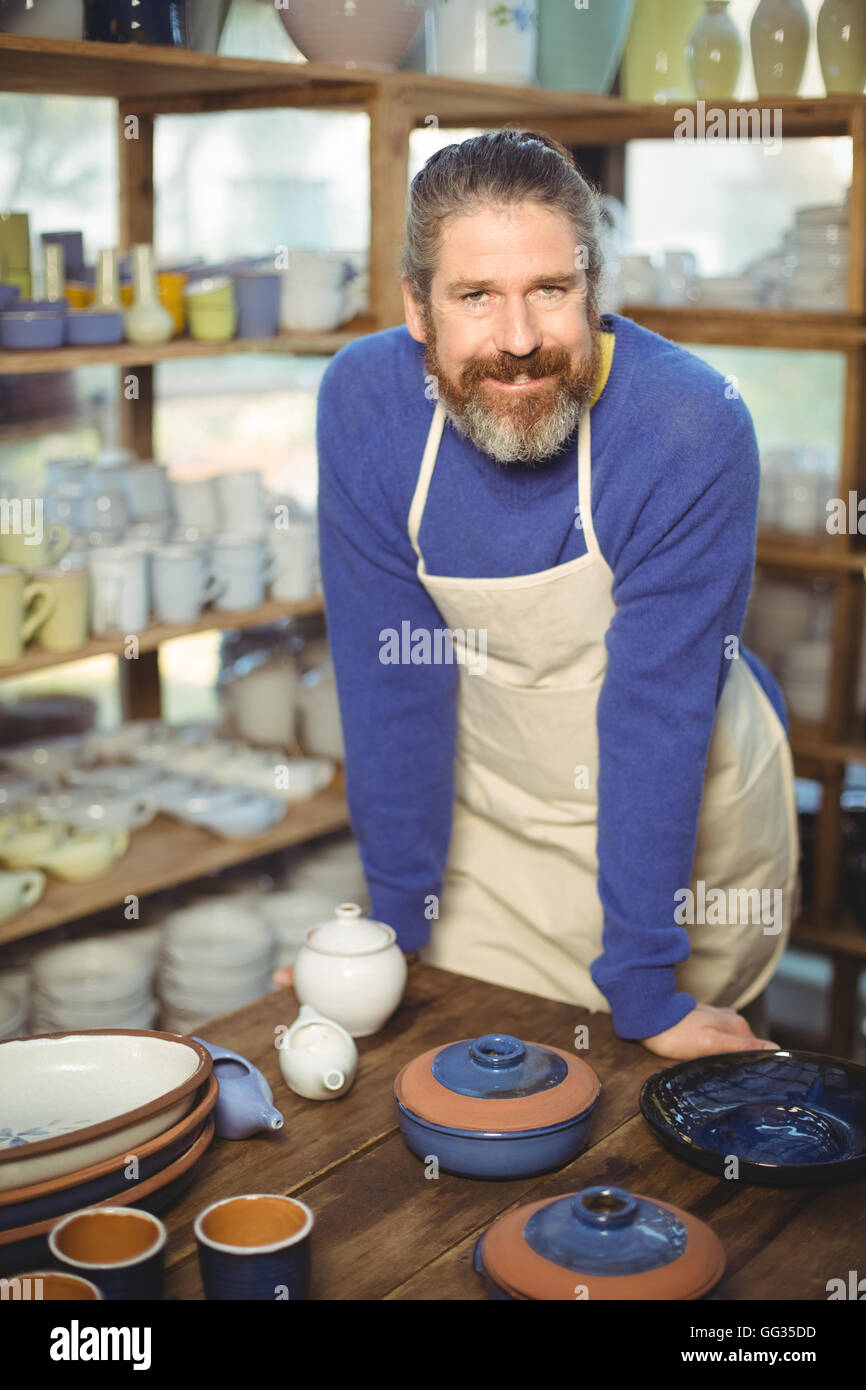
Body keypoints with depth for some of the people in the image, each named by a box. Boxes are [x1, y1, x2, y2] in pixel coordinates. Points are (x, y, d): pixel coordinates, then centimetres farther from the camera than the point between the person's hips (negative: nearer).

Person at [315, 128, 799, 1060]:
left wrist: (643, 990, -23)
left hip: (686, 815, -1)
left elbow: (656, 711, -26)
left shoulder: (693, 426, -27)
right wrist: (394, 930, -10)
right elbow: (393, 678, -15)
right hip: (487, 814, 2)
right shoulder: (364, 401, -19)